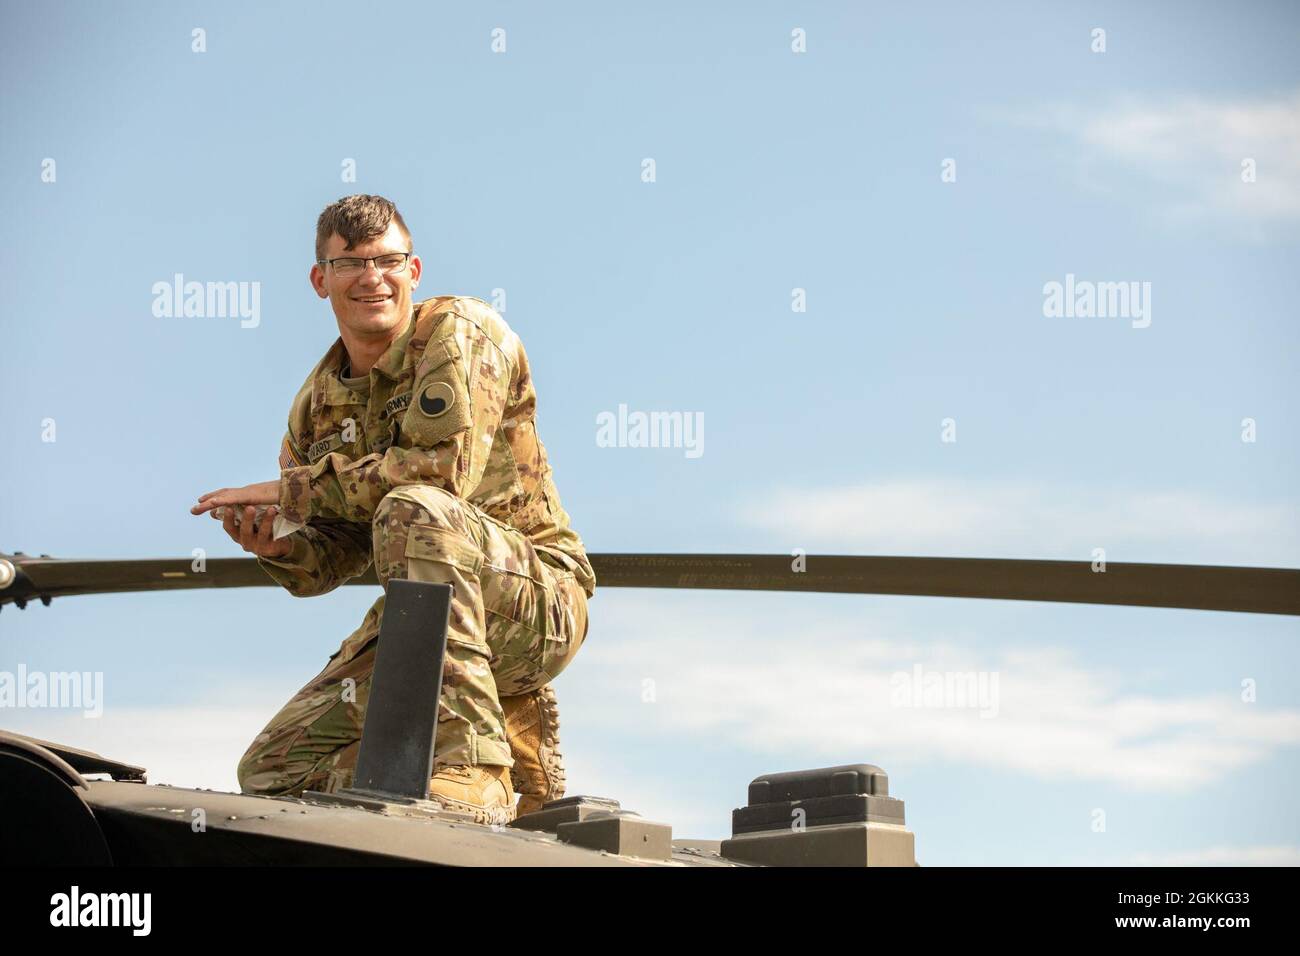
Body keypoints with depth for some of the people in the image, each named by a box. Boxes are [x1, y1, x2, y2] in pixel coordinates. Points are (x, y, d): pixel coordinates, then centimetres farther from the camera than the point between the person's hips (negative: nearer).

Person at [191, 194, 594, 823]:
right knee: (271, 772, -1)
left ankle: (468, 774, -37)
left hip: (538, 598, -7)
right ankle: (515, 738, 8)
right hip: (421, 628, 7)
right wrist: (278, 545, -13)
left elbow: (444, 467, -25)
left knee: (413, 510, -36)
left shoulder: (460, 330, -10)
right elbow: (335, 555, 11)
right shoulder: (319, 402, 10)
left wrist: (294, 489, -18)